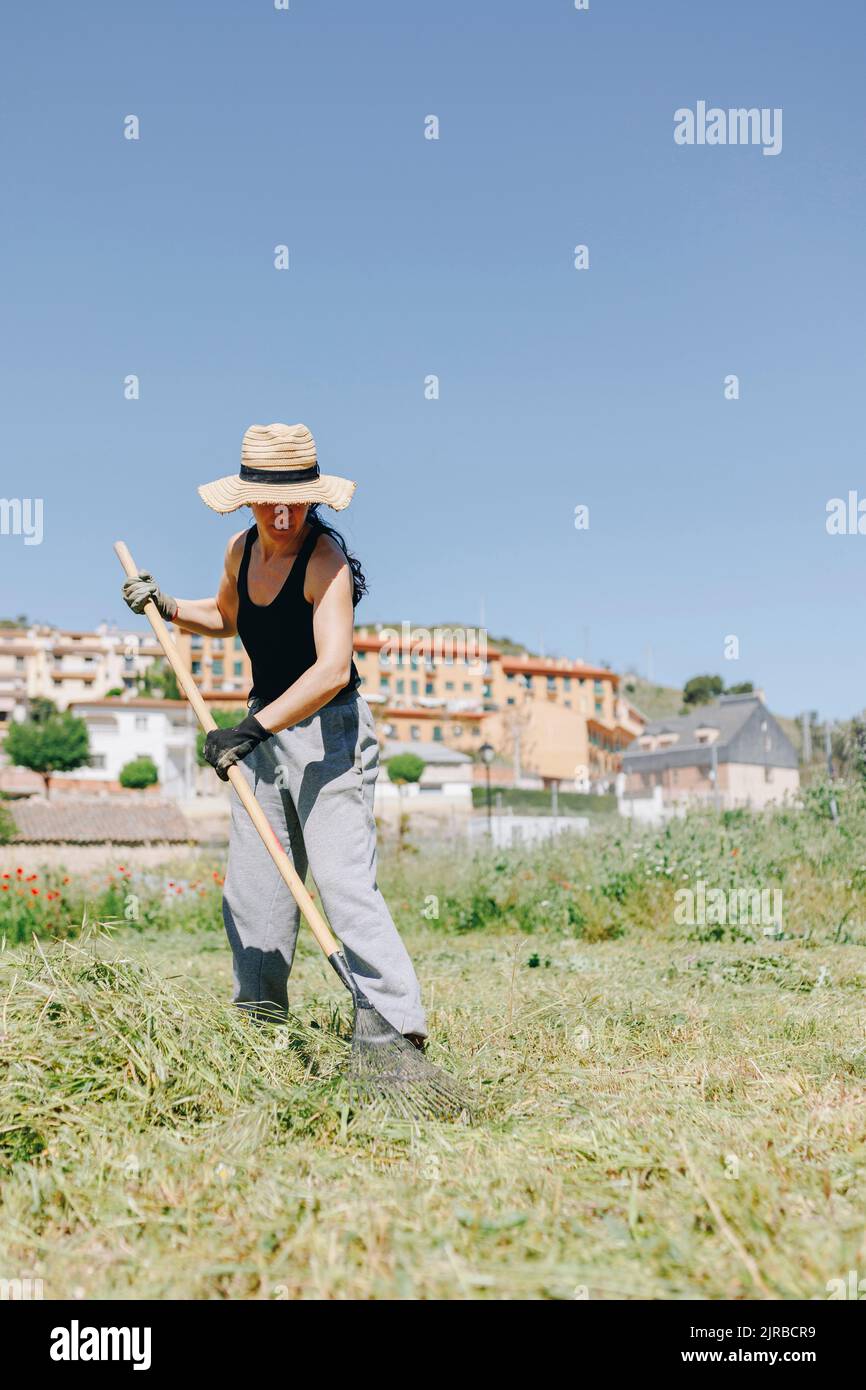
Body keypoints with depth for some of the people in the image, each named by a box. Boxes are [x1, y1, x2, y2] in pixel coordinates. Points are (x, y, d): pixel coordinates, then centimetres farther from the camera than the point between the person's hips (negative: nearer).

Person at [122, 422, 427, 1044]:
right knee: (252, 888, 12)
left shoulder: (323, 558, -19)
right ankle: (259, 1019, 27)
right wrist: (166, 607, 9)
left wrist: (250, 729, -37)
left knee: (345, 885, -15)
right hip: (264, 731, 8)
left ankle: (399, 1027, -10)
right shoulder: (241, 549, 3)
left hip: (330, 735, -7)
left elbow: (333, 669, -32)